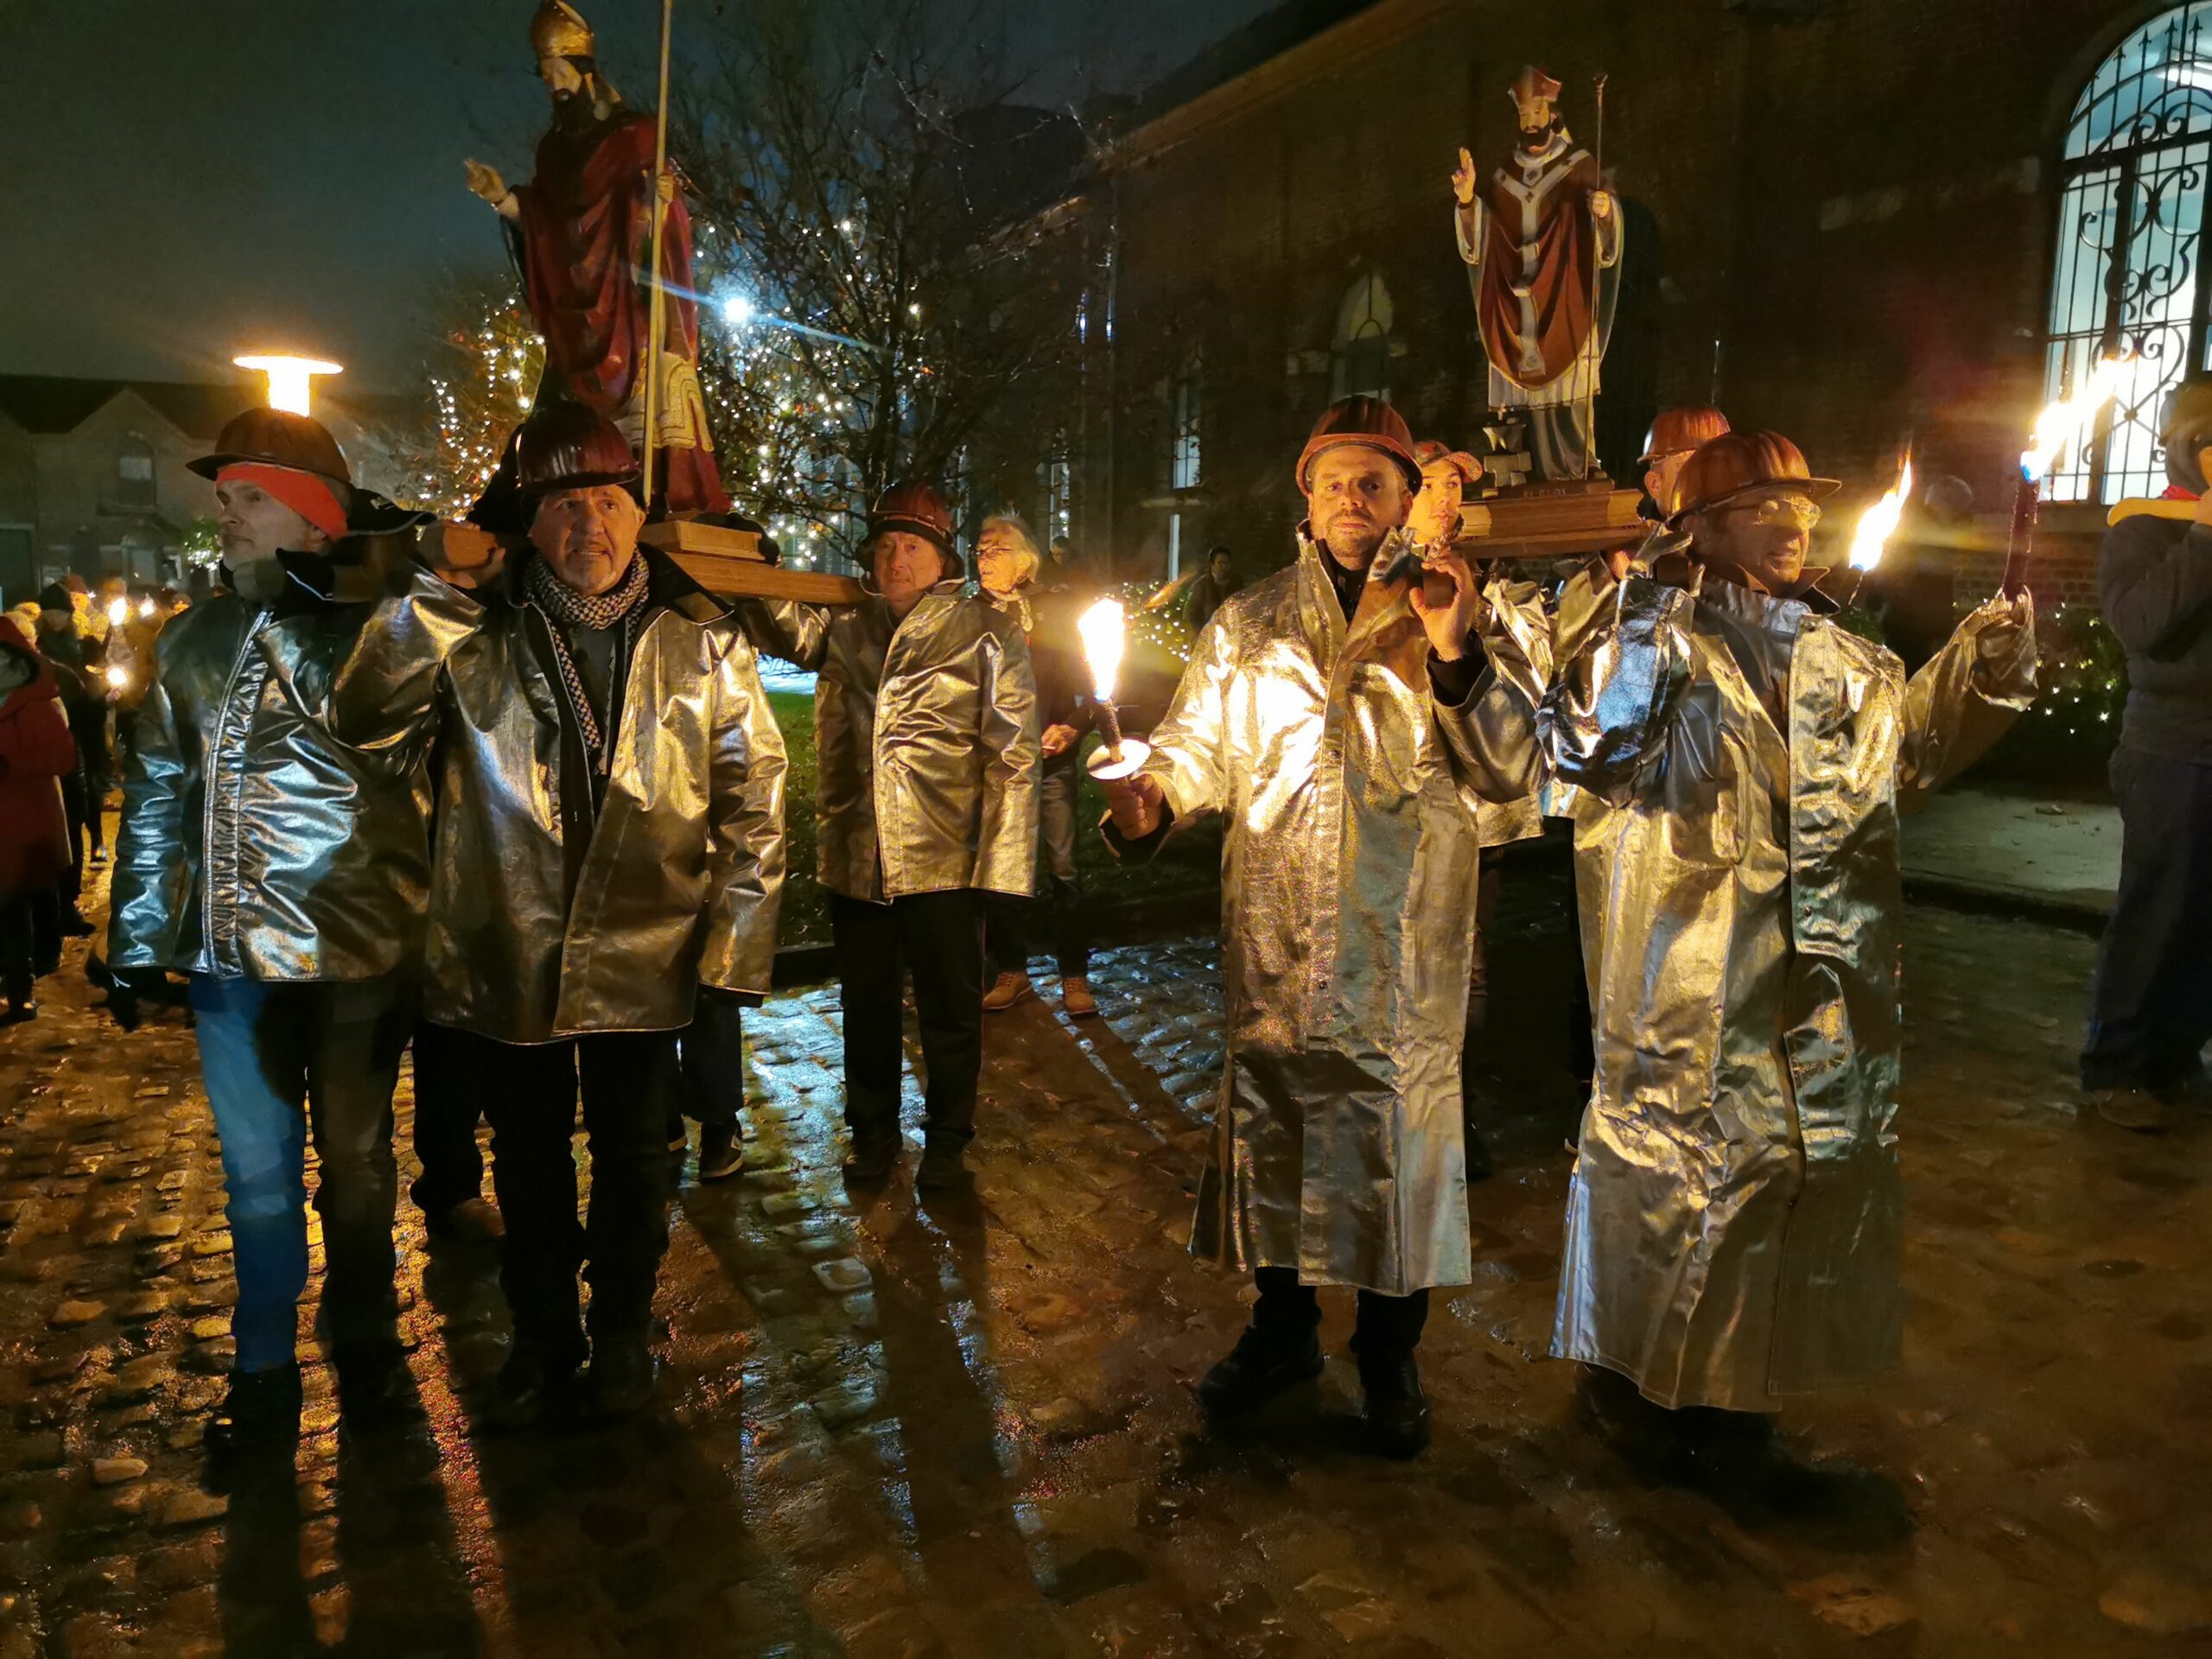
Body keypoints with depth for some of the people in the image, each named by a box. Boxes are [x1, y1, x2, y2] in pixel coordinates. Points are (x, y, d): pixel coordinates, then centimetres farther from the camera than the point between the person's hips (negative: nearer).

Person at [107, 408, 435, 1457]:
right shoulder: (194, 642, 8)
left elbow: (392, 739, -21)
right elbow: (153, 800, 11)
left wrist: (301, 623, -21)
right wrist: (136, 942, 10)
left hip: (358, 946, -3)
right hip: (232, 949, 4)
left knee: (353, 1159, 11)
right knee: (257, 1170, 11)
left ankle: (363, 1343, 31)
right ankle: (264, 1372, 28)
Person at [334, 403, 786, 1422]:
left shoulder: (701, 639, -2)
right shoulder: (478, 633, -2)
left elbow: (753, 795, -2)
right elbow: (365, 720, -12)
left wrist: (735, 941, -7)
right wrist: (436, 593, -20)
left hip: (644, 963, 0)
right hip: (504, 958, 1)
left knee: (632, 1158, 16)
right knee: (528, 1164, 18)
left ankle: (621, 1332, 39)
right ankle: (542, 1332, 40)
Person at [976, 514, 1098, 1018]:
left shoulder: (1055, 617, 3)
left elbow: (1082, 684, 2)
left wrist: (1070, 728, -14)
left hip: (1049, 760, -2)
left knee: (1062, 868, -4)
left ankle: (1075, 977, 5)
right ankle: (1011, 971, 18)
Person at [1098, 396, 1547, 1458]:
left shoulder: (1462, 618, 5)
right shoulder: (1248, 626, 10)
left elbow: (1507, 772, -4)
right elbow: (1200, 746, 7)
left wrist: (1455, 656, -18)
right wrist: (1151, 801, -15)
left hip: (1405, 943, -1)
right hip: (1273, 933, 2)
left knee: (1401, 1130, 6)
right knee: (1267, 1118, 11)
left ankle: (1390, 1350, 27)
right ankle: (1282, 1324, 32)